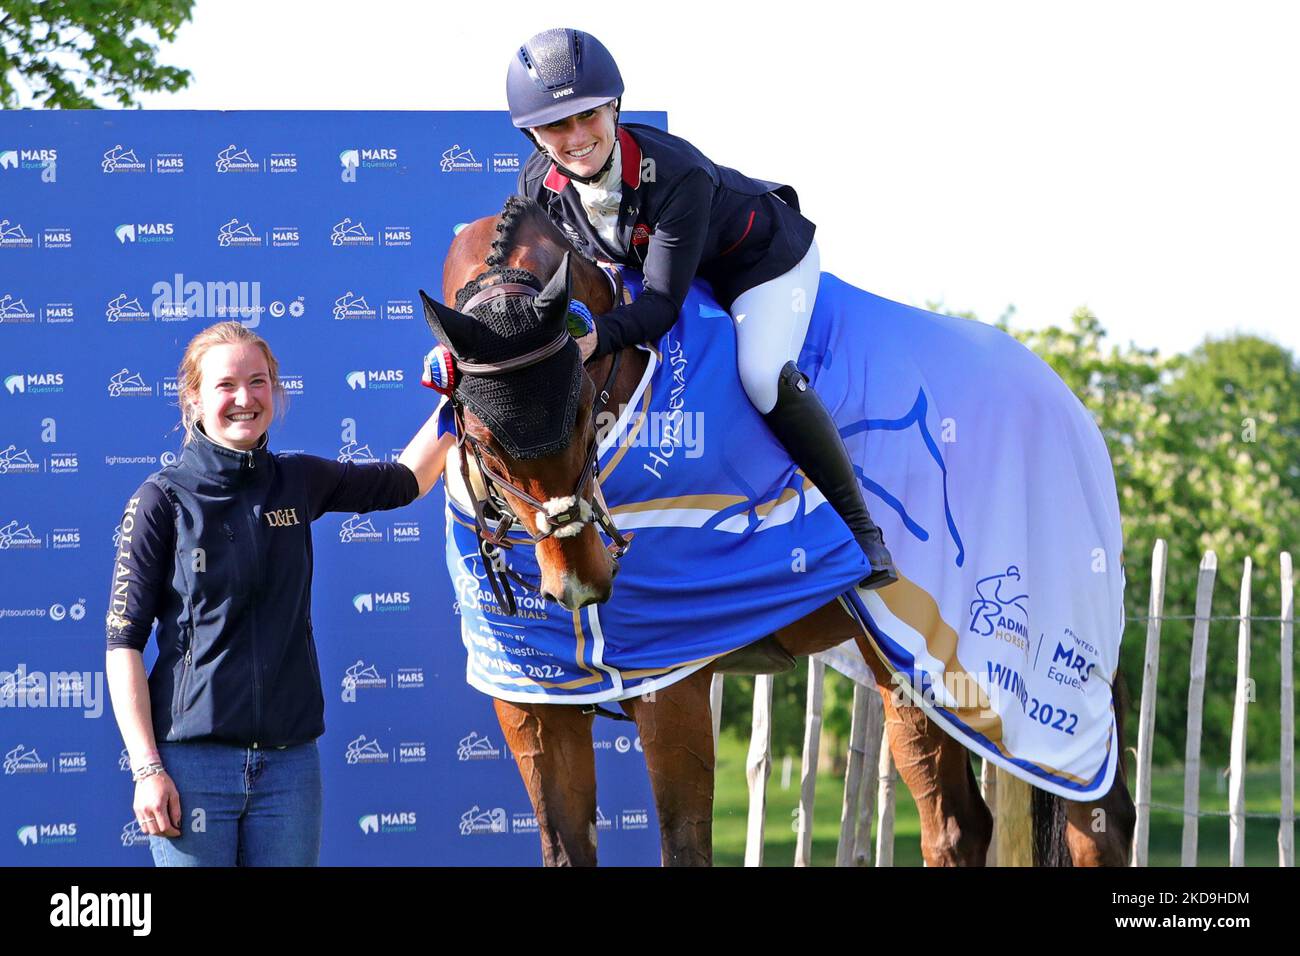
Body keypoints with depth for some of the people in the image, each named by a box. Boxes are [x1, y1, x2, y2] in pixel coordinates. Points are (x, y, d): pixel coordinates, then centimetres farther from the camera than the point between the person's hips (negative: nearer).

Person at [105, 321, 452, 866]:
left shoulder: (299, 483, 7)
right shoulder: (163, 501, -5)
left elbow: (405, 481, 26)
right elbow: (123, 642, -6)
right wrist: (147, 769, -12)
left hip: (290, 759, 4)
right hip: (193, 758, -4)